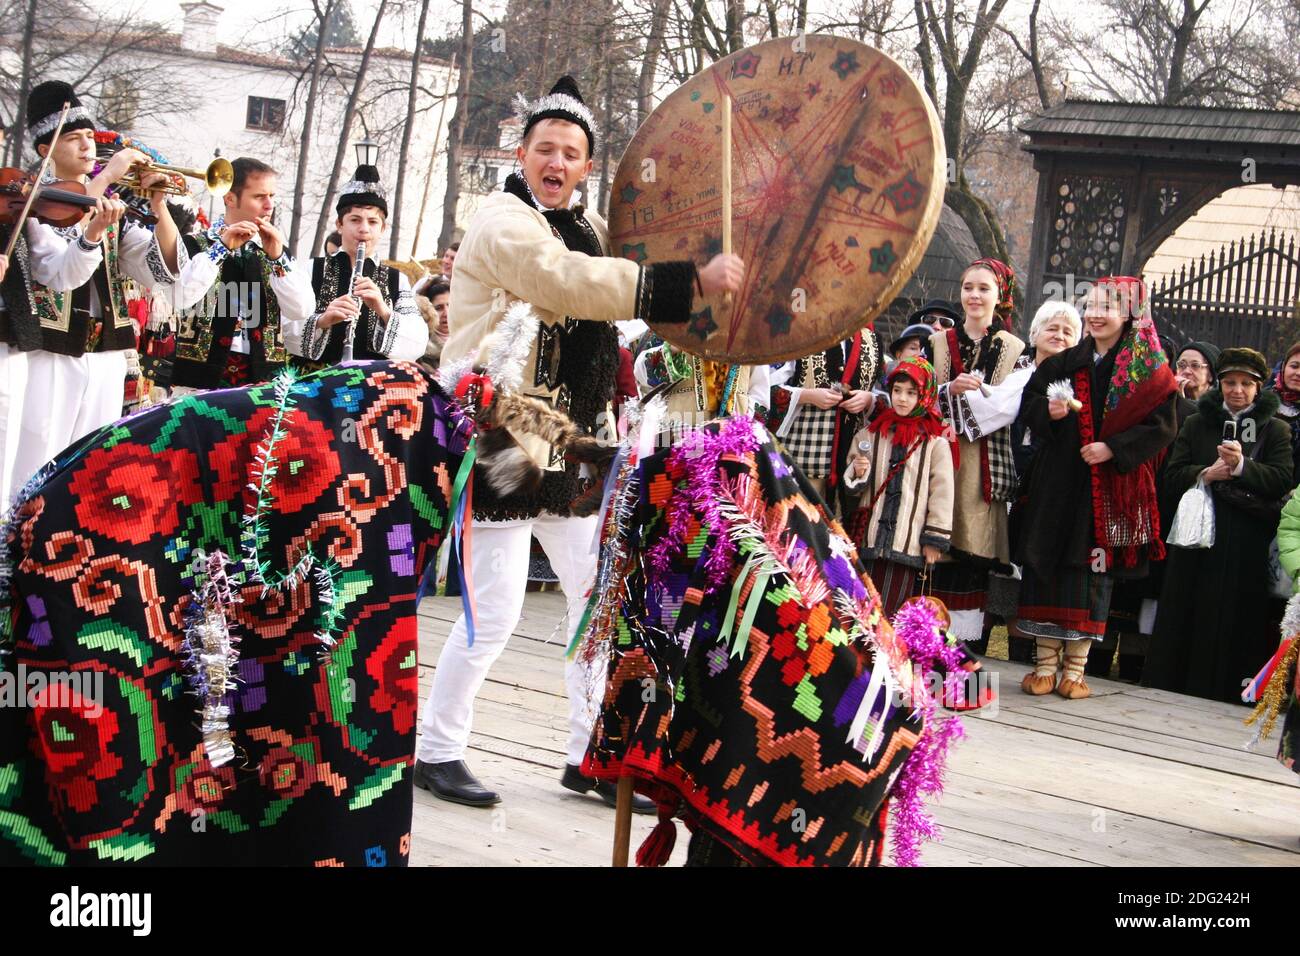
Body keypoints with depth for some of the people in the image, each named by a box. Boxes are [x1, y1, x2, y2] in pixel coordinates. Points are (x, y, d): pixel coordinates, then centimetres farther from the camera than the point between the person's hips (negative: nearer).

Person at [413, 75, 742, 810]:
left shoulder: (587, 228, 18)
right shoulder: (504, 222, -11)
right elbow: (572, 282, -28)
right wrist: (691, 281, -32)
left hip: (564, 445, 9)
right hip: (500, 439, -9)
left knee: (600, 596, 8)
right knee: (496, 612, -8)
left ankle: (590, 756, 17)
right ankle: (438, 750, 9)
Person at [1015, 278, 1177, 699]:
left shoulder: (1149, 371, 1)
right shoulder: (1066, 363, 10)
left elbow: (1162, 427, -5)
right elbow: (1028, 402, 12)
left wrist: (1114, 449, -16)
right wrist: (1048, 412, -10)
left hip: (1112, 487, -2)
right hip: (1059, 482, 3)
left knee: (1095, 569, 1)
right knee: (1047, 563, 0)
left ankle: (1075, 667, 9)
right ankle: (1045, 664, 9)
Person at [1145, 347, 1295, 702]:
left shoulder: (1276, 430, 8)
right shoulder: (1195, 425, 14)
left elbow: (1284, 479, -5)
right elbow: (1172, 476, 7)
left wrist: (1242, 466, -18)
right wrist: (1205, 474, -11)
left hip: (1248, 540, -1)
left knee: (1239, 614, -4)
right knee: (1188, 612, 1)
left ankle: (1225, 688, 3)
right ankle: (1172, 682, 7)